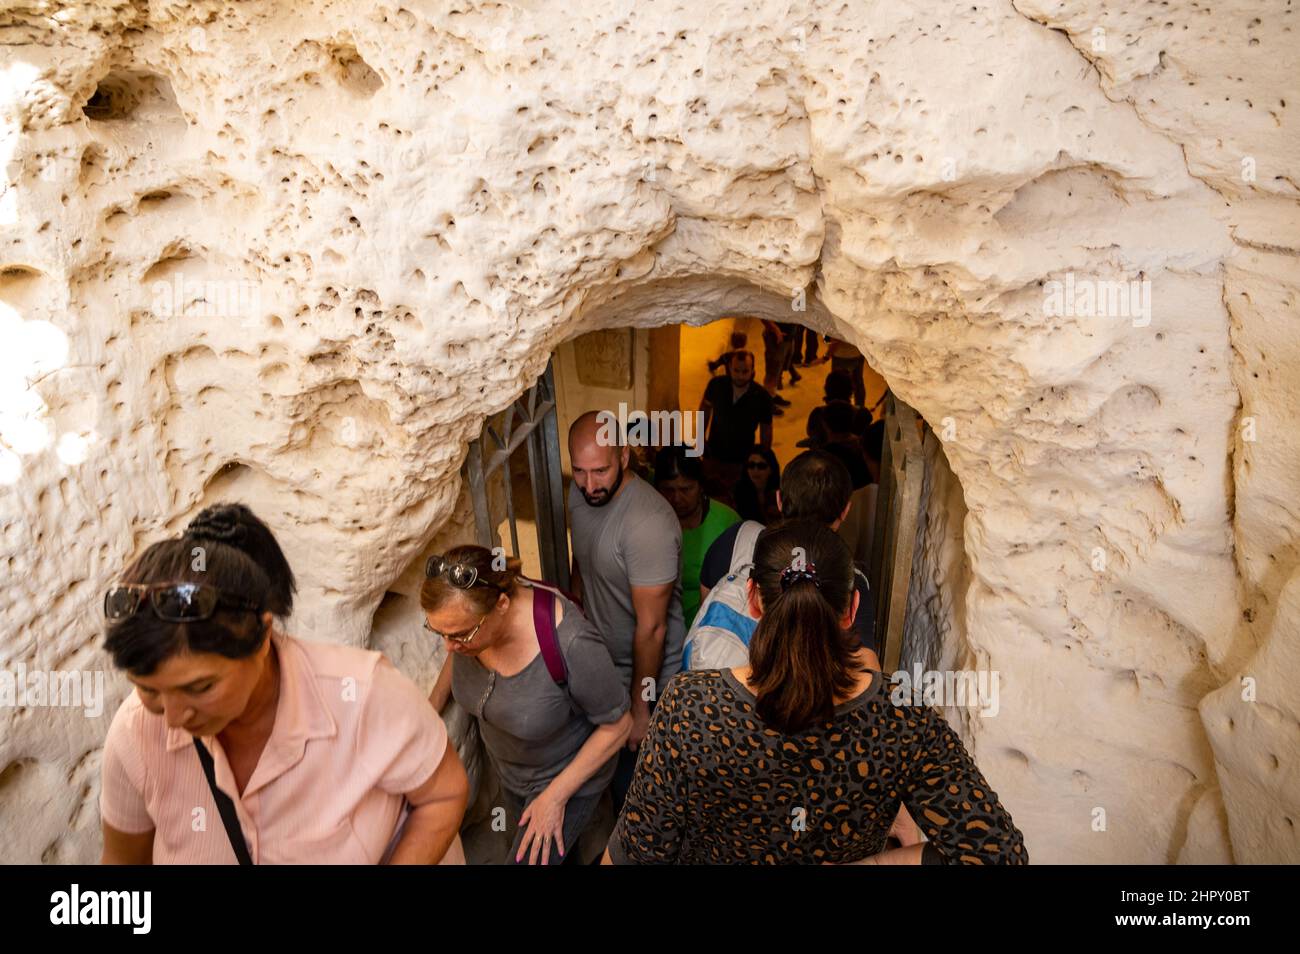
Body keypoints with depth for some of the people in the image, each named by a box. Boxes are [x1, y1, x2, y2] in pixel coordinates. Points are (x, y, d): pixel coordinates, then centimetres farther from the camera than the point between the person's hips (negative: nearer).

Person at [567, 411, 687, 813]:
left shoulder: (649, 523, -34)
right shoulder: (580, 493, -8)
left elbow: (651, 627, -27)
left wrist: (639, 707, -19)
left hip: (646, 675, -8)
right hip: (601, 664, 8)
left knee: (632, 776, 11)